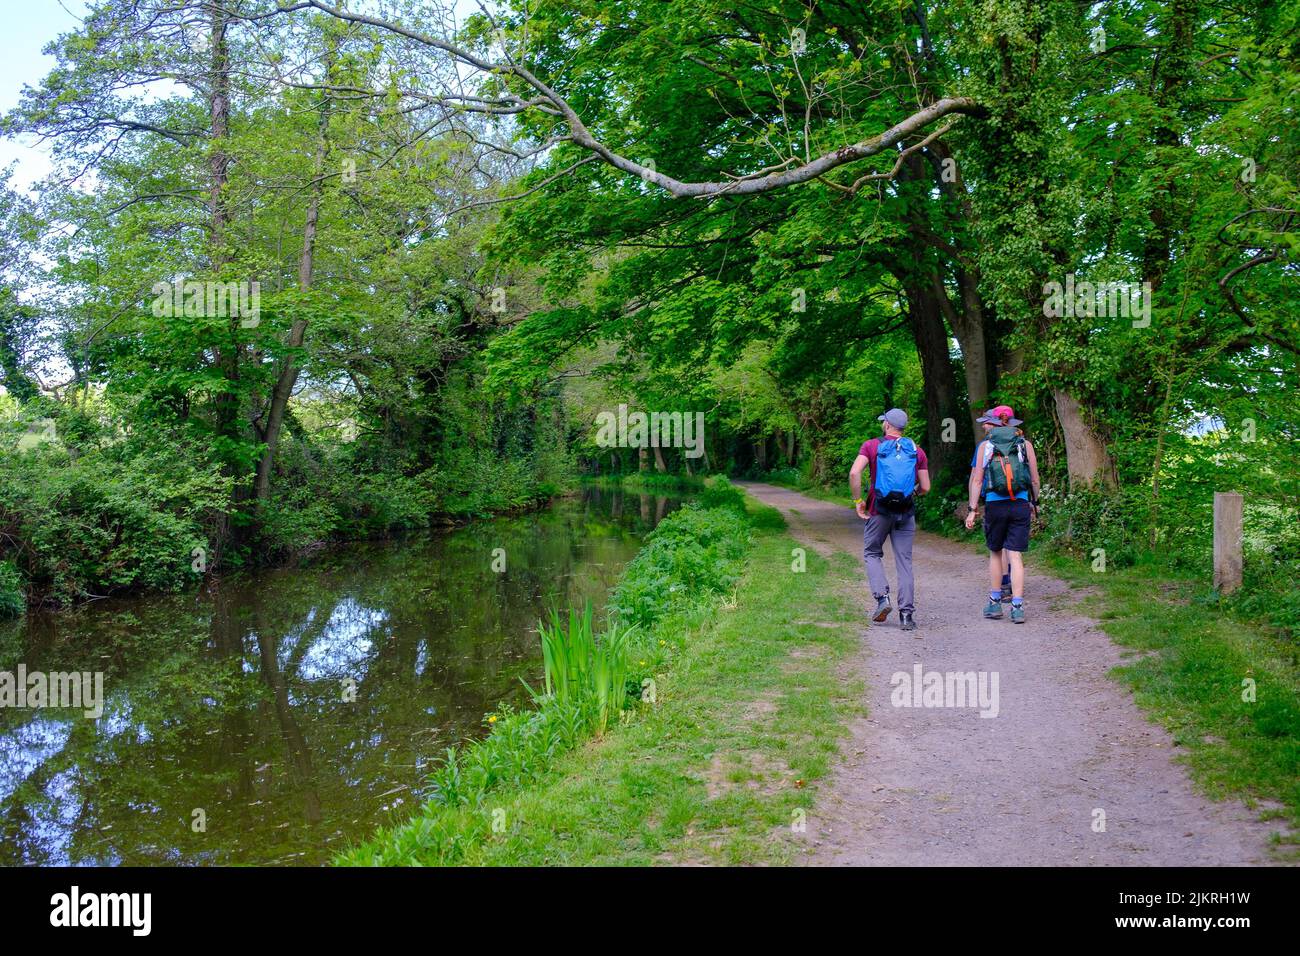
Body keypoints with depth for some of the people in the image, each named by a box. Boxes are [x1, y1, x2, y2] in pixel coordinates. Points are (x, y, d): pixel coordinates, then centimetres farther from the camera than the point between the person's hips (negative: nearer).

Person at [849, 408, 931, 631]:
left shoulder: (871, 446, -1)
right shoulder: (916, 451, 6)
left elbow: (854, 473, -16)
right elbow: (925, 487, 4)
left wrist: (858, 500, -5)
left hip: (879, 511, -2)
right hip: (906, 512, 2)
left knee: (872, 554, 16)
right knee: (904, 561, 6)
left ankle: (882, 598, -3)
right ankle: (906, 614, 2)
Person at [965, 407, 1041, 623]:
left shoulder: (985, 446, 3)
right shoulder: (1025, 445, 5)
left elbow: (977, 480, 0)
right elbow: (1035, 480, 8)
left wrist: (972, 510, 2)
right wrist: (1034, 504, 22)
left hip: (994, 506, 0)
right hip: (1020, 505, 0)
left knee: (995, 553, 16)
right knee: (1016, 556, 0)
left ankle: (995, 602, 20)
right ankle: (1017, 607, -4)